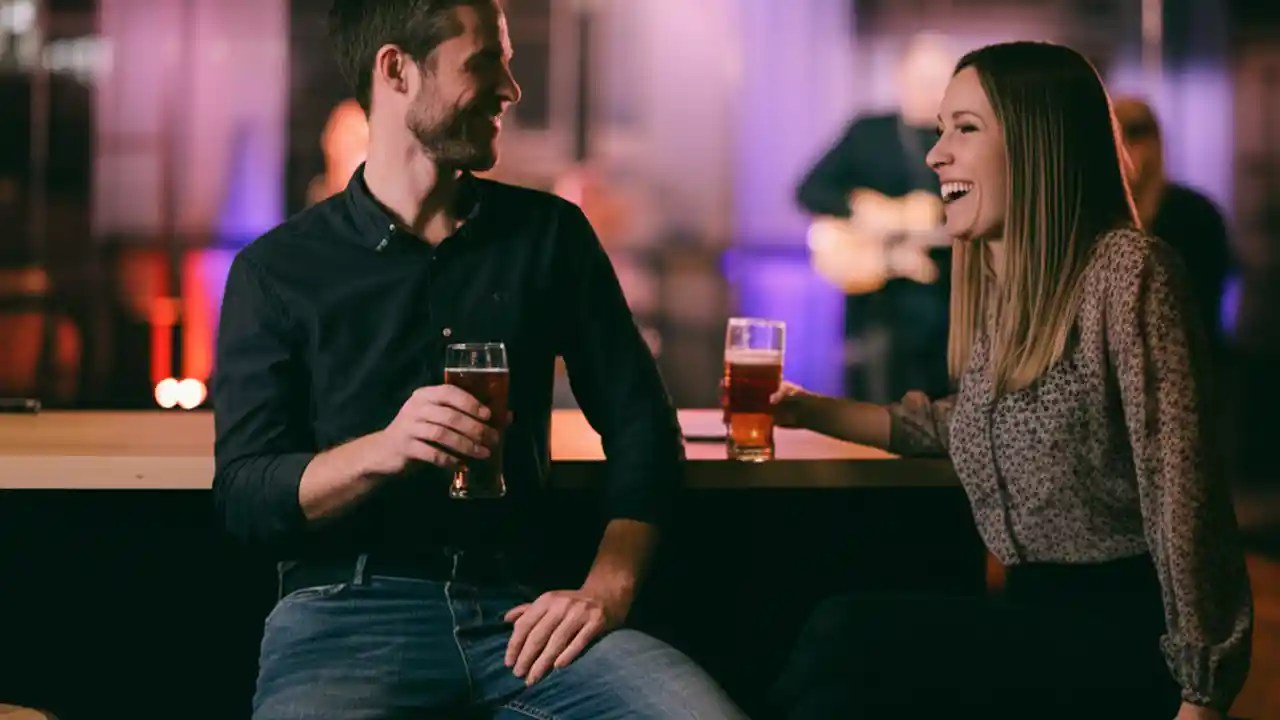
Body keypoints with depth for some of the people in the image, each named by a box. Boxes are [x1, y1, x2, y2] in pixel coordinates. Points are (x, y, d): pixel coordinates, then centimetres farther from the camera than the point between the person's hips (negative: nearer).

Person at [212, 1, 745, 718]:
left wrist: (608, 588, -5)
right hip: (347, 614, -3)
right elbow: (243, 496, -2)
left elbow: (641, 428, 12)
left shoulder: (550, 233, 11)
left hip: (517, 610, 3)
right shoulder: (276, 270, 4)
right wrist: (381, 451, -21)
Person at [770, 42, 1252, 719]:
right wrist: (814, 410, 22)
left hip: (1129, 628, -7)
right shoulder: (990, 282, 10)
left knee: (849, 635, -24)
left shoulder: (1125, 270, -15)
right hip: (1039, 613, 7)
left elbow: (1178, 487, -18)